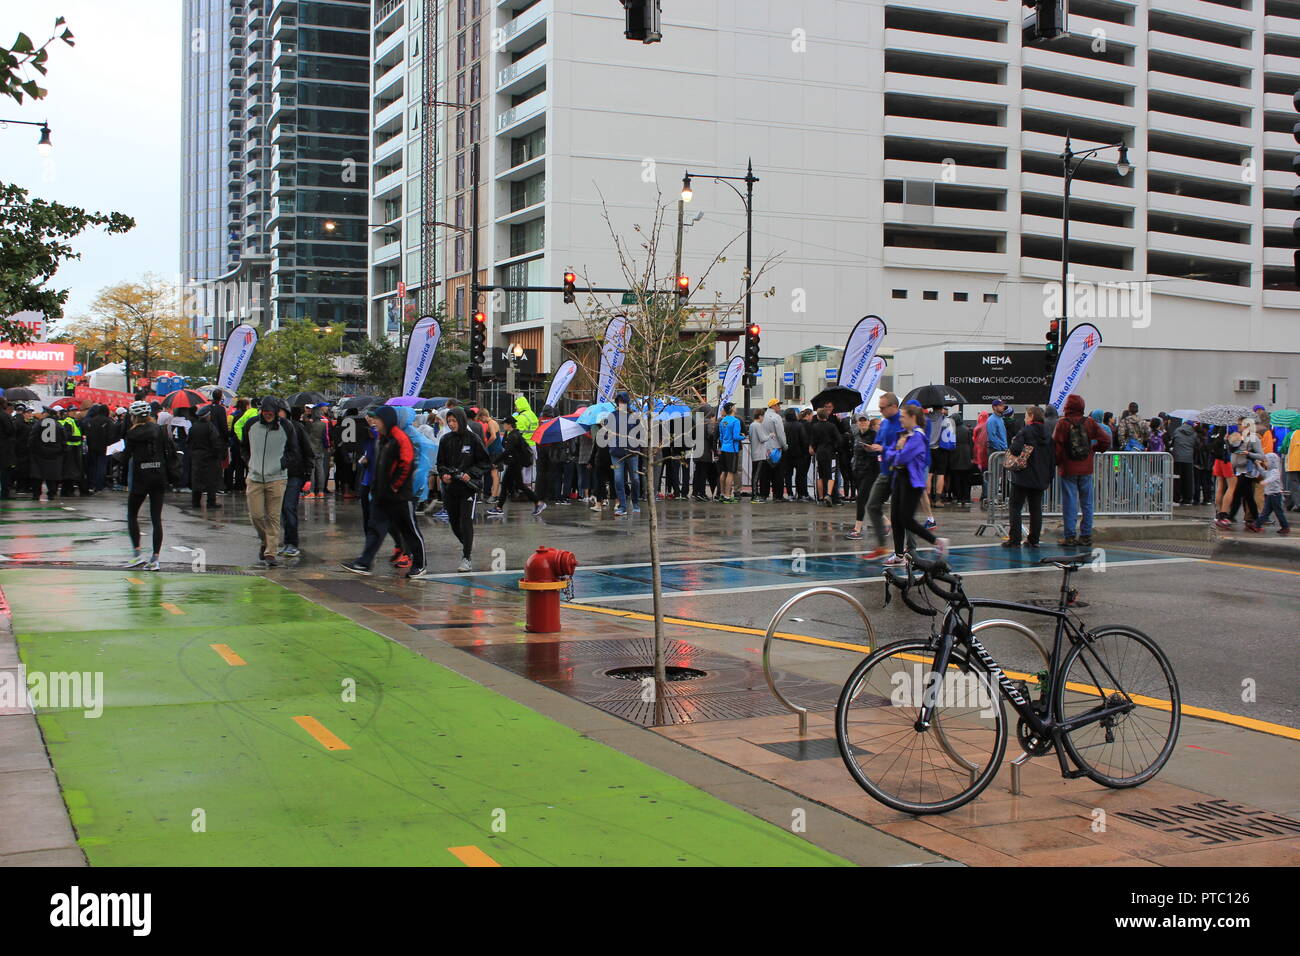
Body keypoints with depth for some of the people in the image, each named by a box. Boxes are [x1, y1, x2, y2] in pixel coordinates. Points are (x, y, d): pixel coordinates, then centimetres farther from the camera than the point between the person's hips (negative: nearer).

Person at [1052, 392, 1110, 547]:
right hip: (1086, 469, 3)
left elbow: (1056, 446, -9)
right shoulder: (1090, 422, 0)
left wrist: (1057, 462, 7)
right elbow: (1106, 440, -1)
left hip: (1068, 469, -3)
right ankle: (1086, 535, 12)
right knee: (1086, 502, 9)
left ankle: (1069, 536, 2)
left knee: (1069, 502, 1)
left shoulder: (1062, 423, -9)